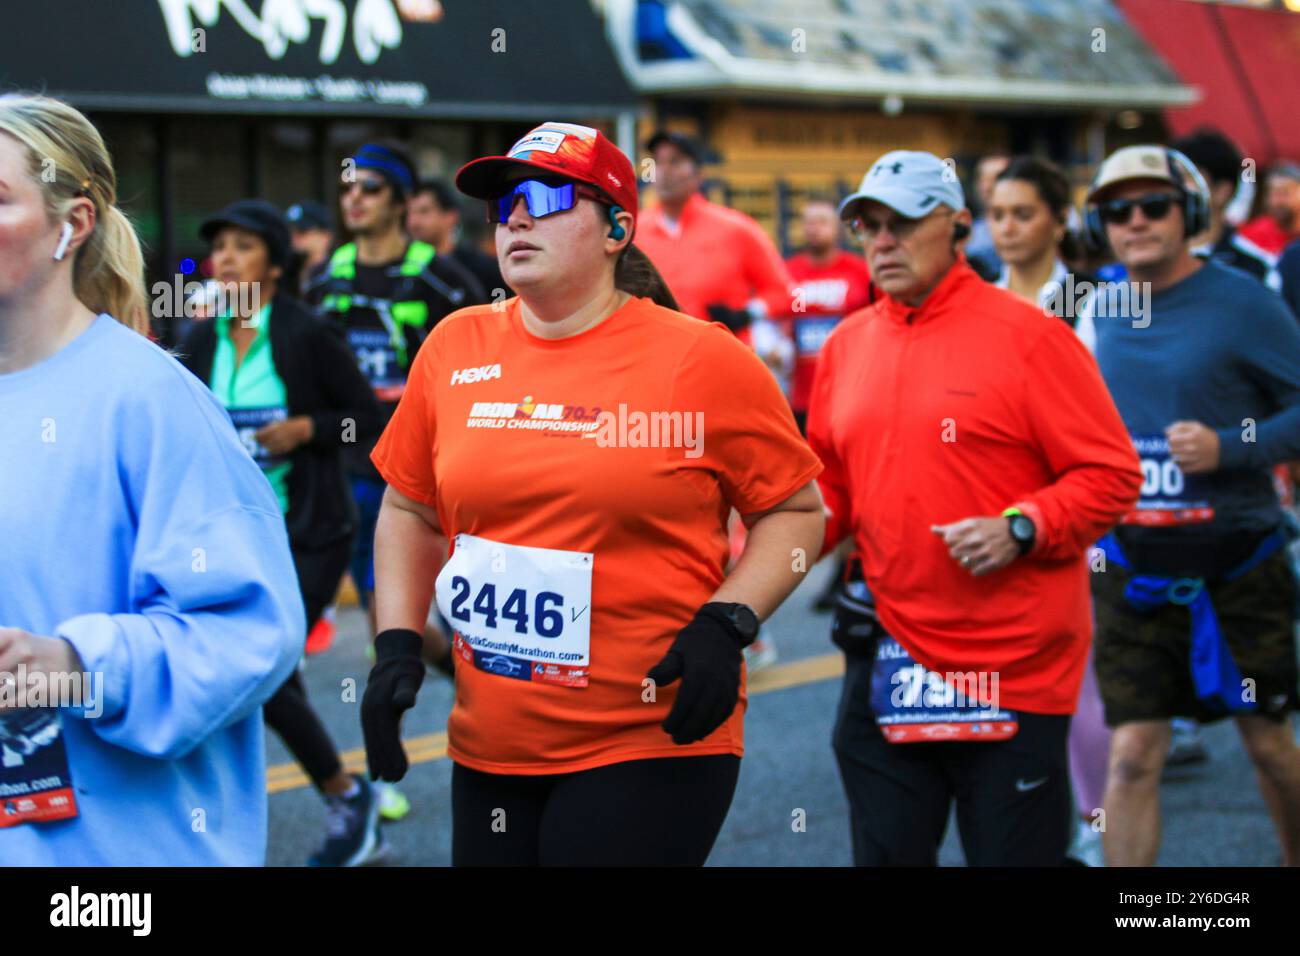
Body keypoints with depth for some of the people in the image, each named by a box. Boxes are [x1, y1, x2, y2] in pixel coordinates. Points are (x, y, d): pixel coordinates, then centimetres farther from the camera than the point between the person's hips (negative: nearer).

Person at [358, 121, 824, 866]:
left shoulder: (701, 359, -6)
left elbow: (796, 511, 0)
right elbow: (410, 510, 16)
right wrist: (398, 644, 6)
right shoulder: (454, 349, 6)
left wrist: (725, 625, -13)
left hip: (650, 751, -4)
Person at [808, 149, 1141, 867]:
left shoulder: (1027, 335, -6)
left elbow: (1112, 474, -7)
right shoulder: (845, 345, 10)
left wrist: (1020, 528, -20)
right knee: (885, 853, 11)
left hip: (1013, 668, -5)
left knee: (1012, 852, 3)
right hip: (887, 662, 5)